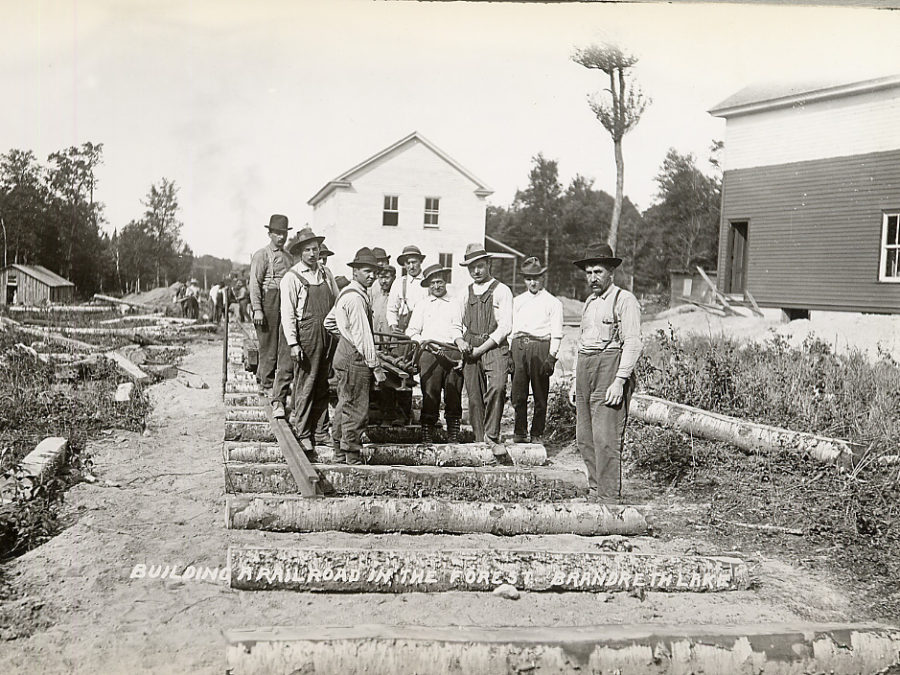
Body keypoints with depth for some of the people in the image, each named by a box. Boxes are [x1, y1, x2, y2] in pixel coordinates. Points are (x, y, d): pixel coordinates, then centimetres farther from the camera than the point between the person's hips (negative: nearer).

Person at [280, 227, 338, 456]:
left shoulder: (326, 273, 13)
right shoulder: (291, 278, -3)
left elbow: (337, 302, 18)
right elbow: (287, 313, -6)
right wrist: (293, 343, -11)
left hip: (329, 333, 5)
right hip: (306, 333, -5)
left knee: (323, 385, 7)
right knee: (305, 385, -3)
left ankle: (317, 426, 16)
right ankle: (303, 434, 5)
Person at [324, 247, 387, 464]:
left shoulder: (346, 293, 15)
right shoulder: (356, 298, -18)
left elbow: (329, 322, 25)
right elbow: (363, 335, -21)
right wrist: (375, 366, -19)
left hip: (345, 354, 11)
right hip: (355, 358, -11)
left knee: (345, 406, 16)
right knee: (355, 409, -6)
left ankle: (340, 455, 25)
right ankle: (352, 459, -2)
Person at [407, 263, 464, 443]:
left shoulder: (455, 305, 20)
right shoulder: (421, 304, 17)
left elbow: (457, 329, 9)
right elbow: (411, 332, 12)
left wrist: (461, 342, -12)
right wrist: (423, 341, -6)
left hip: (453, 352, 1)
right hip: (430, 354, -1)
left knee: (454, 395, 0)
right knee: (430, 394, -7)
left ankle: (453, 437, 6)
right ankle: (426, 437, -3)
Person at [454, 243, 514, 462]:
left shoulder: (501, 291, 3)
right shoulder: (464, 294, 18)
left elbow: (505, 327, -4)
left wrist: (481, 348, -10)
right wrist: (460, 341, 0)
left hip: (495, 347, -4)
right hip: (470, 350, 5)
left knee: (497, 387, -27)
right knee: (474, 397, 0)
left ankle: (492, 436, -17)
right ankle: (480, 441, 8)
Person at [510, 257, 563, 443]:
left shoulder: (553, 303, 7)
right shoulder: (517, 301, 19)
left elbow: (556, 334, 1)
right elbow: (510, 327, 17)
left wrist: (551, 357, -9)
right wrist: (508, 352, 6)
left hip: (540, 347, -3)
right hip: (518, 346, 3)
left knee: (540, 395, 0)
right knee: (518, 394, 0)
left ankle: (537, 434, 7)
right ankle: (519, 432, 9)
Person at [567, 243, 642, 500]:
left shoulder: (625, 300, -4)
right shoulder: (589, 303, 21)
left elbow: (633, 343, -11)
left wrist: (619, 381, -18)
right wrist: (575, 380, 20)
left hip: (610, 367, -8)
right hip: (585, 369, 8)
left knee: (606, 438, -11)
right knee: (584, 438, 7)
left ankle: (609, 497, -7)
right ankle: (595, 491, 15)